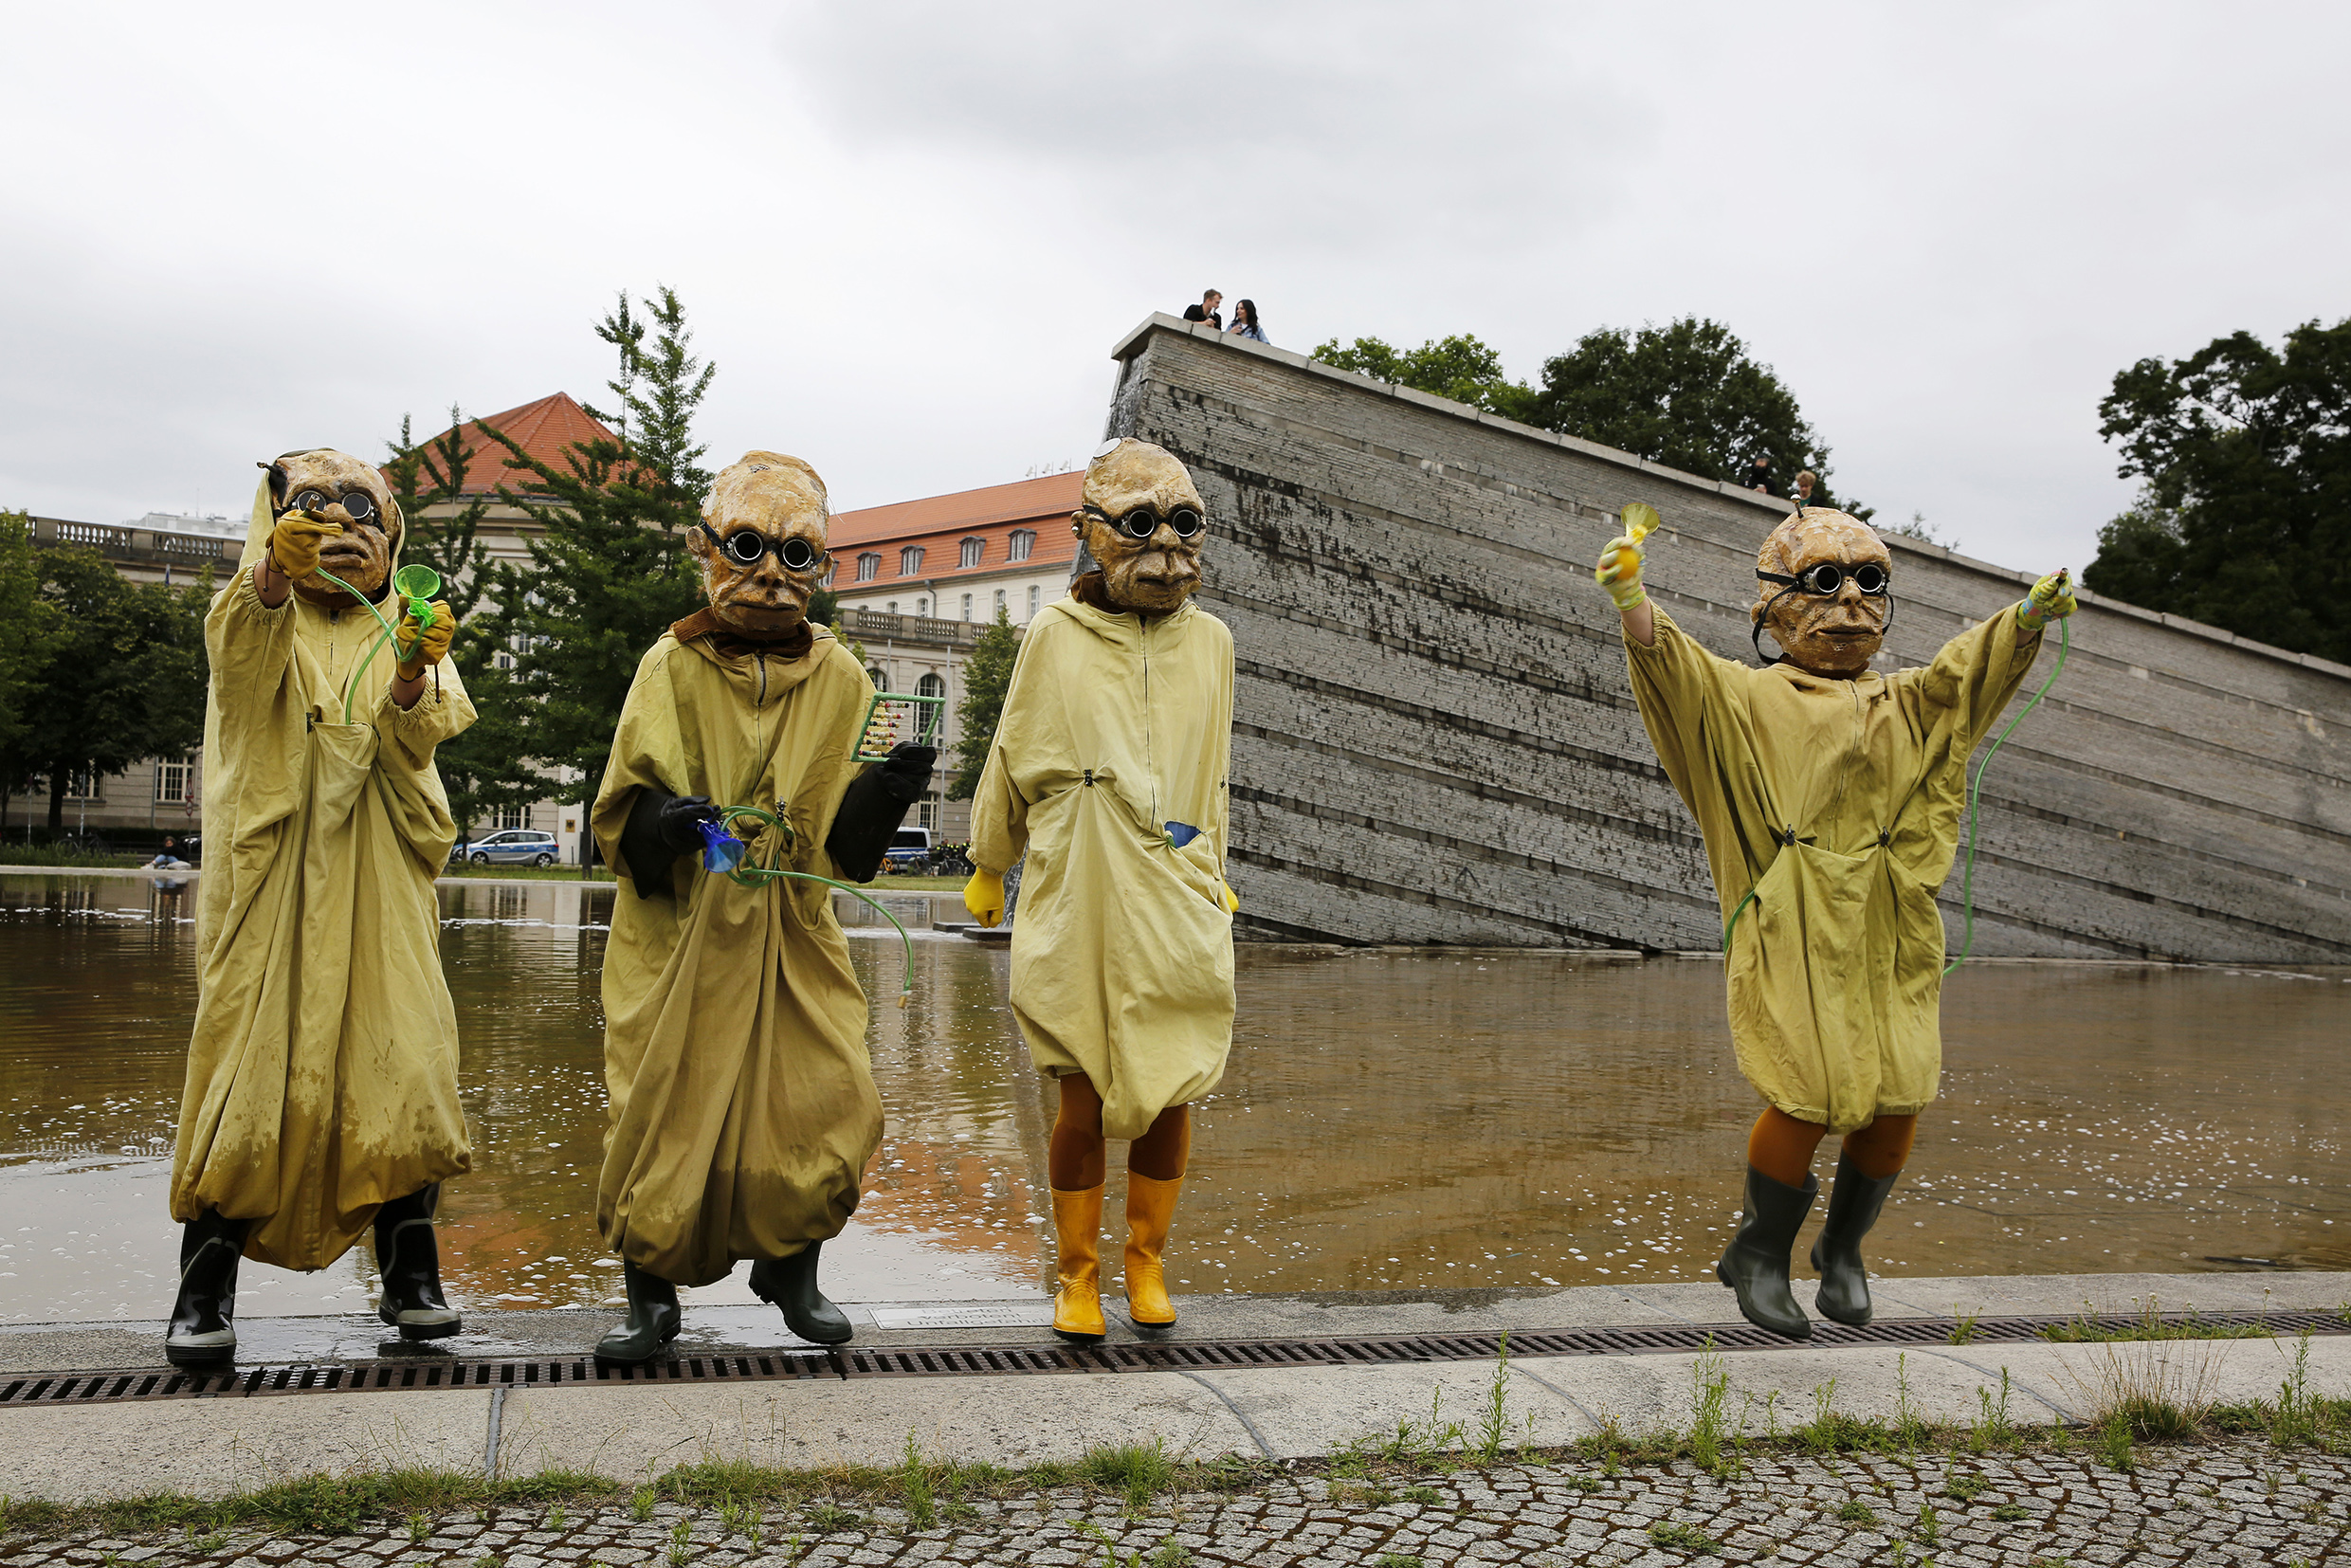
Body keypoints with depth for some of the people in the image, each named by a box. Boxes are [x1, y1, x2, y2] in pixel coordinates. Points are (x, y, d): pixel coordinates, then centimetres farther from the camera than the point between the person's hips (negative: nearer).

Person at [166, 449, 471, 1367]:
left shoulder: (403, 635, 14)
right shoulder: (260, 621, 9)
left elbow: (414, 742, -4)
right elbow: (239, 658, -17)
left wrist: (412, 677, -25)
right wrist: (276, 571, -37)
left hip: (378, 879, 2)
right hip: (273, 871, -1)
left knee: (402, 1058, -4)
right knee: (252, 1052, -6)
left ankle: (409, 1275, 6)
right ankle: (205, 1285, 4)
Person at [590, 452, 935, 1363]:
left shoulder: (838, 679, 6)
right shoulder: (671, 666, 0)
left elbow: (844, 842, 5)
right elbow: (617, 816, 0)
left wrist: (885, 793, -14)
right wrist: (660, 822, -22)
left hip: (793, 938, 2)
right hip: (680, 937, -2)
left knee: (829, 1106, -2)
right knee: (663, 1111, -1)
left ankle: (792, 1271, 23)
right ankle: (650, 1297, 20)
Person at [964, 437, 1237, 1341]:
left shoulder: (1208, 640, 10)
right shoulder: (1056, 636, 2)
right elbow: (1012, 761, 12)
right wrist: (987, 867, 19)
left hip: (1178, 907, 2)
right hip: (1078, 901, -2)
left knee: (1171, 1096, 4)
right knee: (1086, 1099, 1)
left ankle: (1146, 1261, 26)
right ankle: (1076, 1272, 21)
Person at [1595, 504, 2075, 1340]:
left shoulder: (1905, 702, 19)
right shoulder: (1750, 695, 6)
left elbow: (1967, 669, 4)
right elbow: (1674, 664, -8)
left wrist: (2028, 616, -14)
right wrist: (1632, 600, -26)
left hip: (1889, 930, 5)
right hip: (1797, 930, -4)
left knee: (1899, 1096, -1)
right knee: (1812, 1092, -11)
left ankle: (1842, 1248, 25)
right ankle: (1759, 1252, 14)